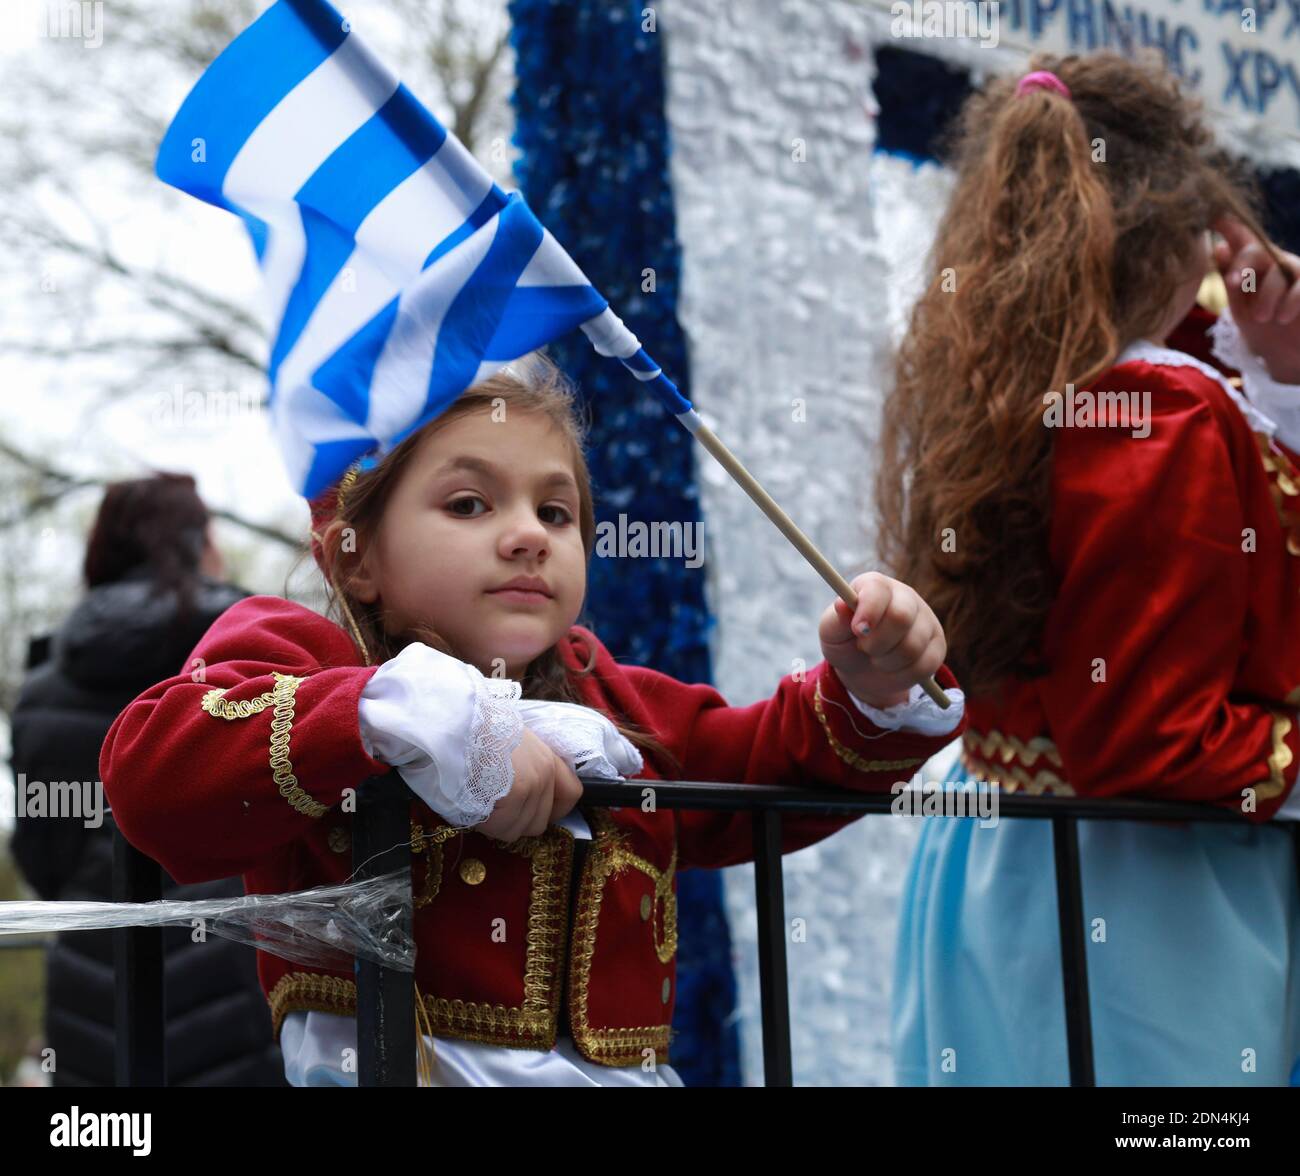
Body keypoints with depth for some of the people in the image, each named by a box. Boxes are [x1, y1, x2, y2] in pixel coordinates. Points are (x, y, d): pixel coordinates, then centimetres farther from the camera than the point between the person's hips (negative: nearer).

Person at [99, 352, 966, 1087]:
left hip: (616, 1067, 7)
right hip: (387, 1067, -6)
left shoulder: (606, 701, 22)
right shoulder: (305, 659, 3)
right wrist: (425, 718, -20)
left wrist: (872, 692, 9)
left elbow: (777, 760, 30)